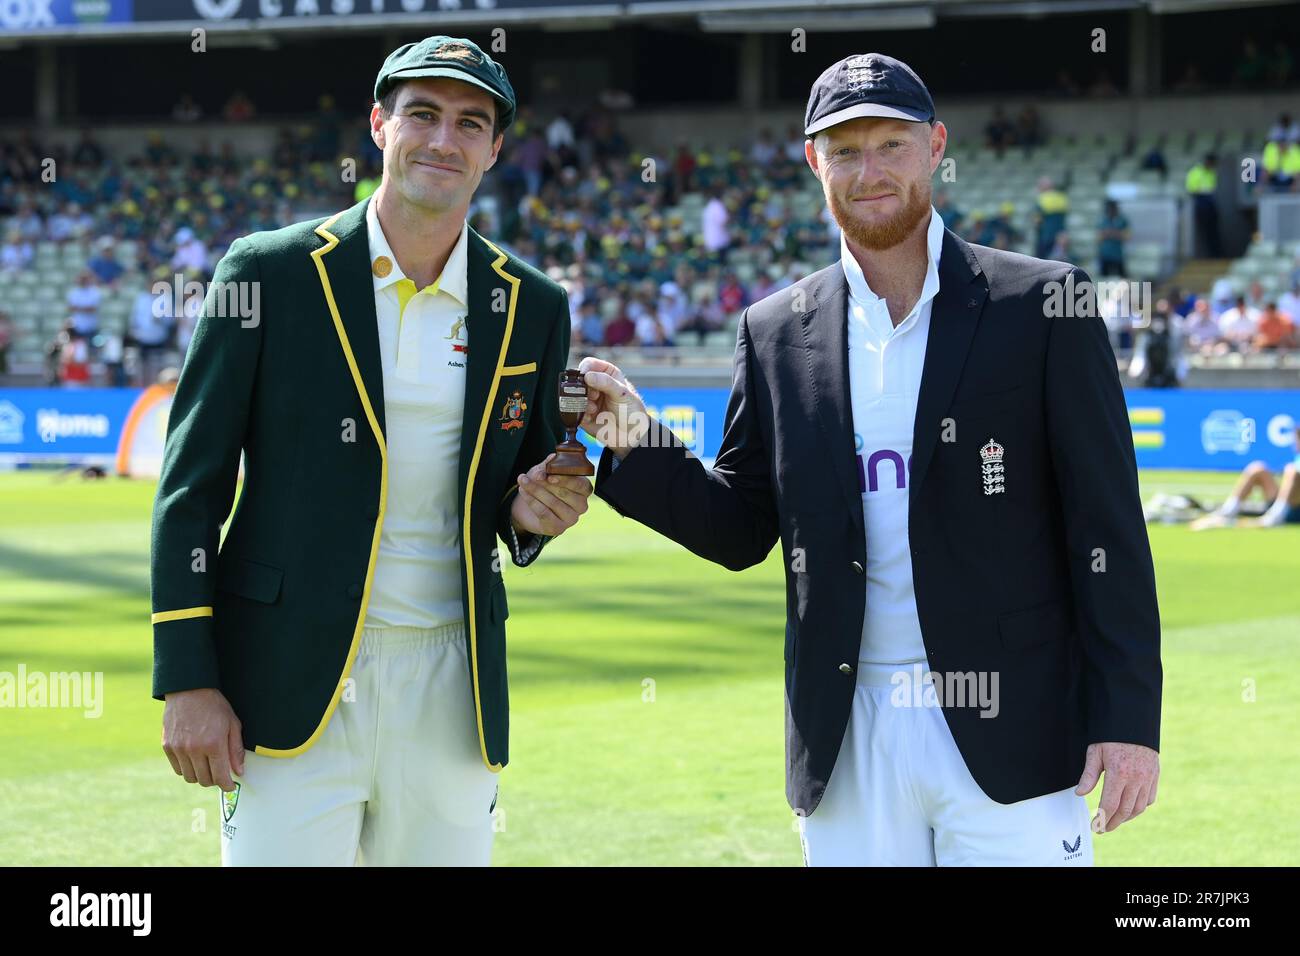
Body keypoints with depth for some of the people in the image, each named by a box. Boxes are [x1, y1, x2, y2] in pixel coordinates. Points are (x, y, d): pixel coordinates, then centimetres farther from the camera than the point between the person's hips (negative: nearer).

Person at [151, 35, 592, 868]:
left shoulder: (532, 309, 8)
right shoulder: (272, 271, -1)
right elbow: (192, 484, -1)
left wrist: (534, 514, -6)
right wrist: (187, 682, -7)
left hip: (452, 696, 3)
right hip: (292, 688, -3)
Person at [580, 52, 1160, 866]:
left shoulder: (1038, 305, -1)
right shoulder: (777, 333, 10)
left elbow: (1107, 524, -3)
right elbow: (740, 532, 12)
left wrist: (1129, 717, -9)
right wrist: (637, 442, -5)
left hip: (1010, 735, -3)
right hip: (848, 742, 3)